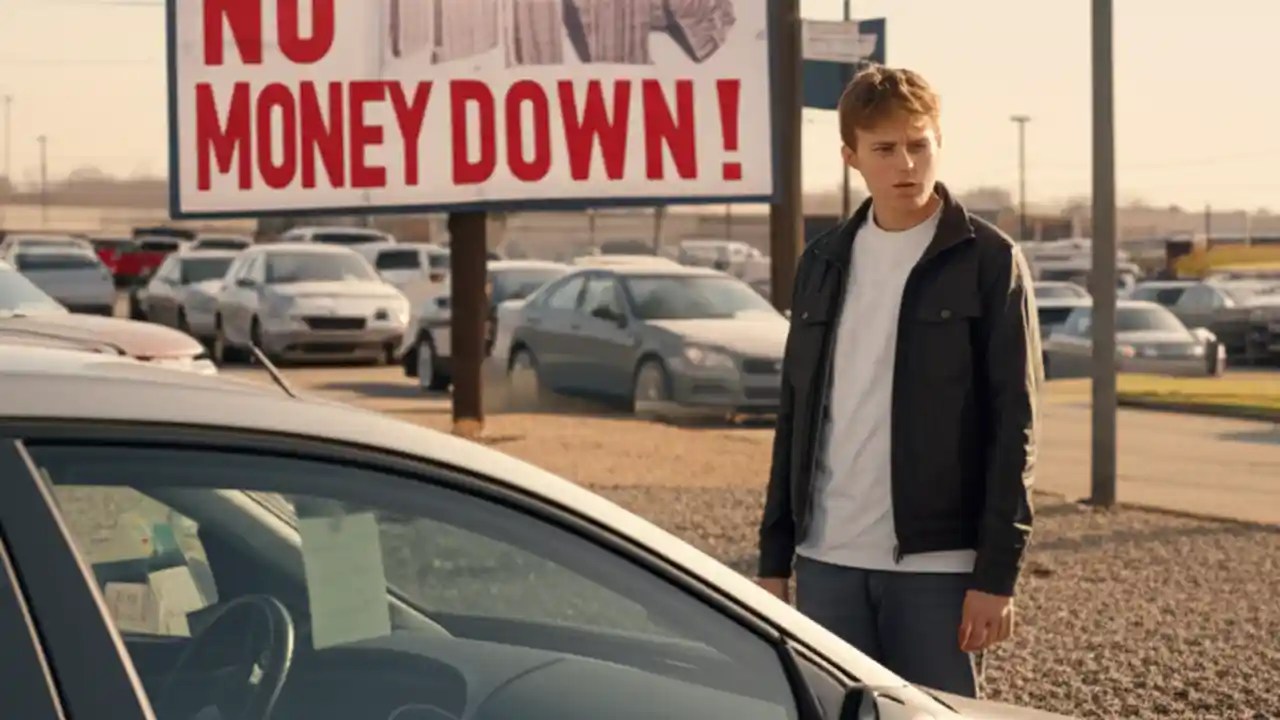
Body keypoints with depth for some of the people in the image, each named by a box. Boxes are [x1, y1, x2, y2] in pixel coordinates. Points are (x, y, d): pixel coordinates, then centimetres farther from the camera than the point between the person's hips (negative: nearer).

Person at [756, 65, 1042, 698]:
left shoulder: (989, 261, -3)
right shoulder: (823, 262, 11)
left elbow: (1013, 425, -6)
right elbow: (795, 414, 14)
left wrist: (997, 572, -12)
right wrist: (774, 557, 10)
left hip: (937, 564, -4)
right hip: (827, 560, 4)